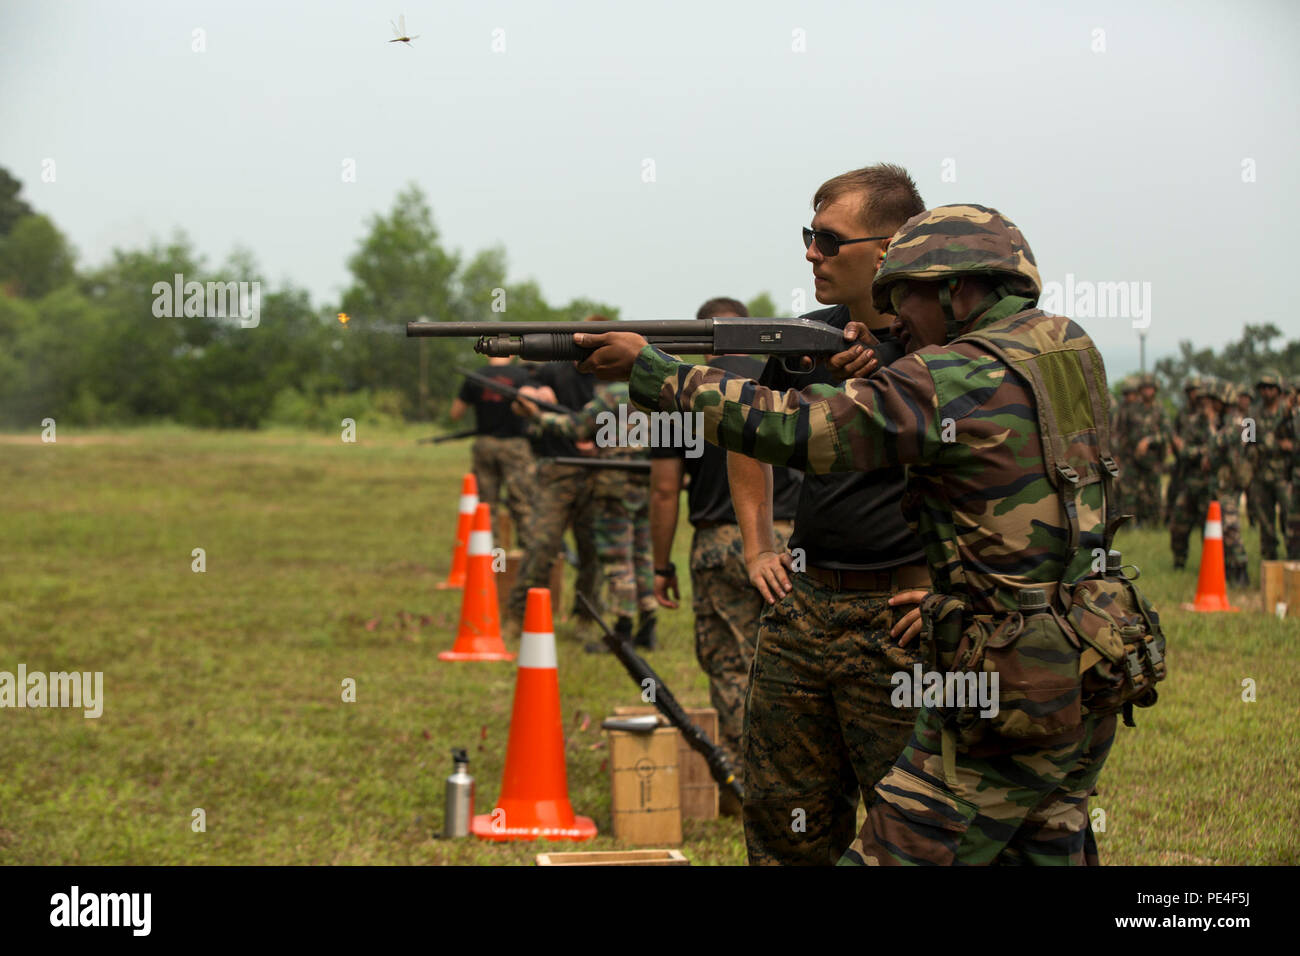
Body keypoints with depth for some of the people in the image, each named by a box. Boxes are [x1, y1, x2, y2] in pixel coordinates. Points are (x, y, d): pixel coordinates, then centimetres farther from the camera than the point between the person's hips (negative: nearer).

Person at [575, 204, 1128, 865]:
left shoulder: (956, 379, -15)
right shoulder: (1067, 347, 9)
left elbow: (792, 429, -15)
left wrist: (649, 368, -9)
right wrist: (869, 378, 6)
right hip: (1088, 690, 9)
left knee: (892, 856, -3)